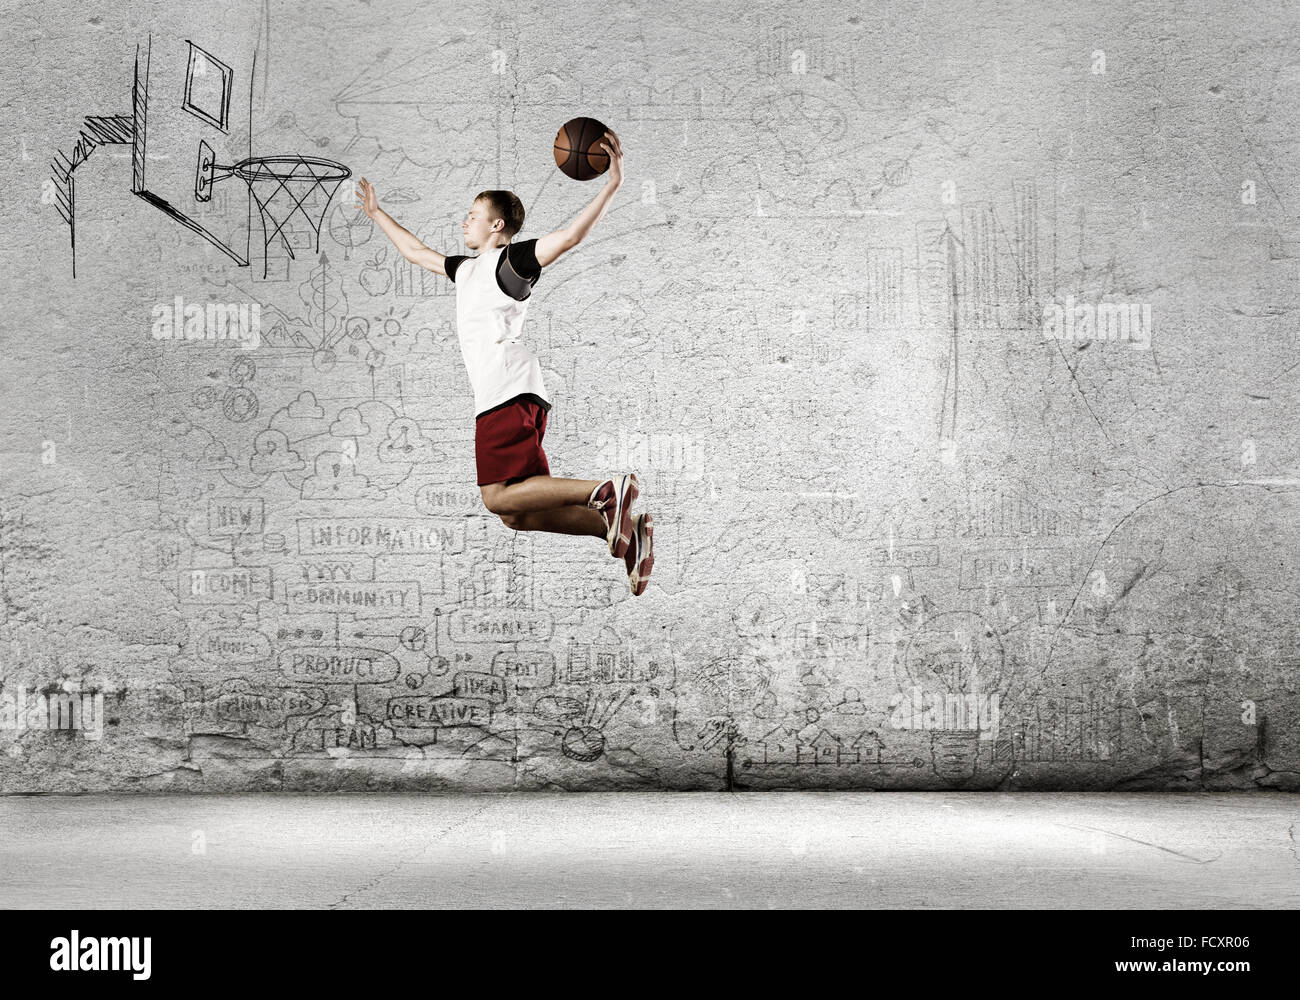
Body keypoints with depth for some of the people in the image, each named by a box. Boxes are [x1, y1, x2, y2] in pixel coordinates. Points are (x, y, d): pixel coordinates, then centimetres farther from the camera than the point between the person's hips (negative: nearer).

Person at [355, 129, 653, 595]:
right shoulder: (468, 269, 26)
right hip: (498, 399, 9)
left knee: (500, 498, -21)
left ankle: (607, 491, -20)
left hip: (511, 394, -9)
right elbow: (416, 252, 42)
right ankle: (619, 529, -6)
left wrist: (612, 185, -22)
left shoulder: (511, 260, 1)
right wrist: (376, 212, 48)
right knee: (516, 515, -1)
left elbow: (569, 236, -12)